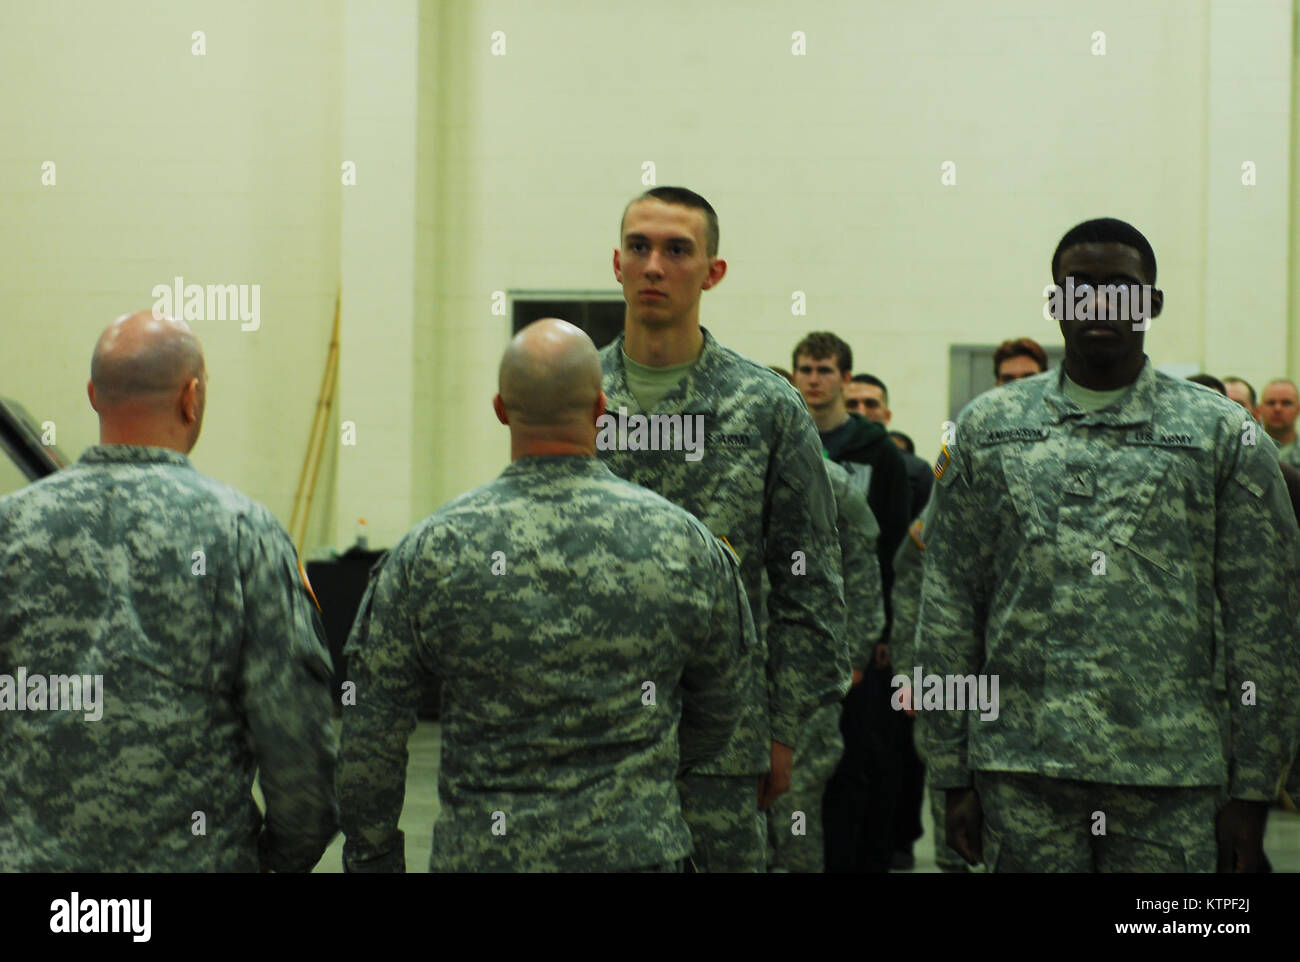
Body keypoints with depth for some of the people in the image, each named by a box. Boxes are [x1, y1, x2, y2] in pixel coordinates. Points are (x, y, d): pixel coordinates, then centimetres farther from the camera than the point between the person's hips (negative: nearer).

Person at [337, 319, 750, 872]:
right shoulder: (684, 544, -4)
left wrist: (371, 856, 9)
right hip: (635, 847, 1)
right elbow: (718, 709, 10)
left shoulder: (431, 551, -6)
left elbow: (371, 736, -3)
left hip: (480, 850, 0)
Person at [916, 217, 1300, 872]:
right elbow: (947, 608, 8)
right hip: (1020, 771, 1)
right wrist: (954, 776, 3)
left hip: (1173, 774, -1)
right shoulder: (987, 429, 9)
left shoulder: (1225, 437, 5)